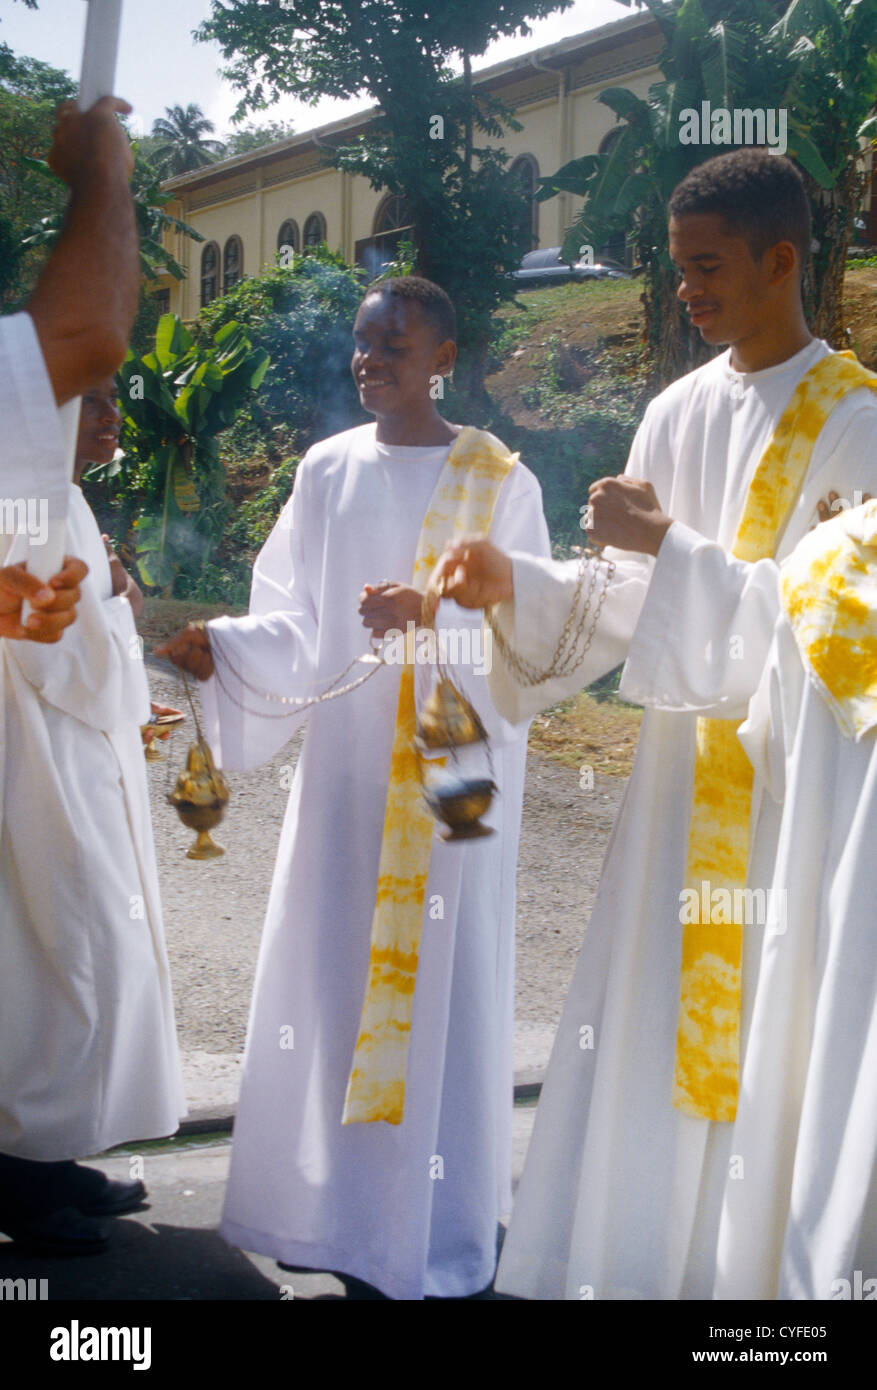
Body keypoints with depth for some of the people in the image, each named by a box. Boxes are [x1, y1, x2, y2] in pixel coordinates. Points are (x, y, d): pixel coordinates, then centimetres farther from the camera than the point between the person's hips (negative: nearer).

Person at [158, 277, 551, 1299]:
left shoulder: (498, 482, -1)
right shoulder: (327, 470, 9)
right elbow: (295, 622, 6)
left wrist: (430, 611, -23)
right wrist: (220, 647, -13)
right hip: (345, 760, 4)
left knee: (441, 975, -1)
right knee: (328, 966, 6)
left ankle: (442, 1222, 13)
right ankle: (333, 1199, 21)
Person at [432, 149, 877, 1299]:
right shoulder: (679, 412, 9)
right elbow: (628, 592, 8)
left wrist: (671, 546, -18)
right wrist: (517, 586, -8)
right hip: (683, 759, 6)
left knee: (766, 1024, 1)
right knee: (652, 1015, 9)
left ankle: (750, 1263, 16)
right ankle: (634, 1255, 22)